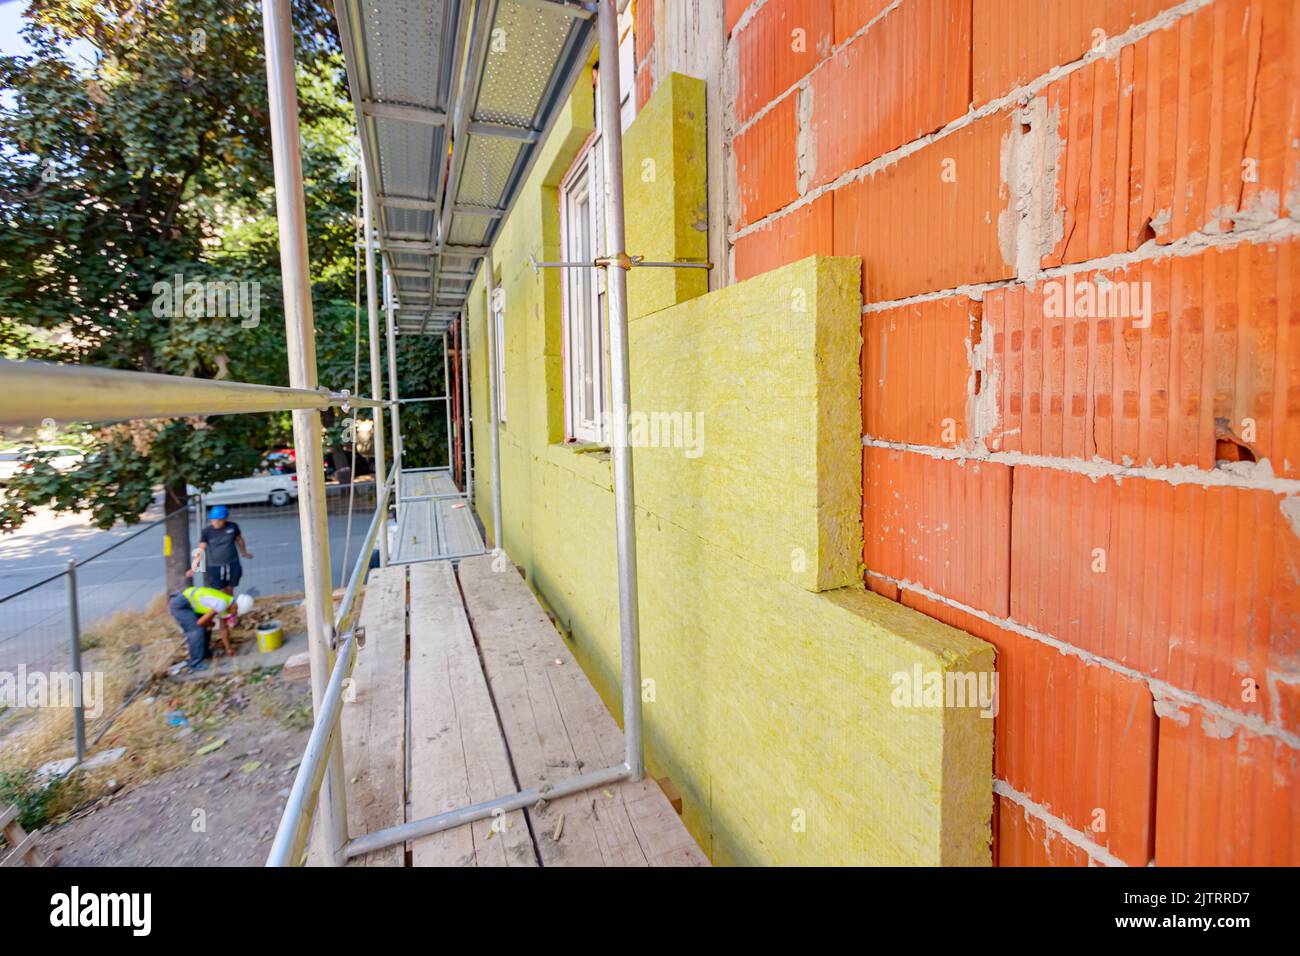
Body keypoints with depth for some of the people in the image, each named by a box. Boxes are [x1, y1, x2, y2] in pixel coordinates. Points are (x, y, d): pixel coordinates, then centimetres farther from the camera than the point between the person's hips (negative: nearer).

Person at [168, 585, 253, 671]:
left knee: (205, 628, 15)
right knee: (197, 631, -13)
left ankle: (203, 654, 32)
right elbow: (200, 622, -23)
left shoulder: (226, 607, 3)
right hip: (180, 605, -9)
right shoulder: (222, 604, -27)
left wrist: (228, 649, 14)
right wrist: (211, 624, 0)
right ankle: (195, 663, -1)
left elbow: (224, 629, 12)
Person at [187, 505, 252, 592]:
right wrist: (194, 568, -17)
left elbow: (239, 540, 13)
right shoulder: (207, 531, -10)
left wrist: (244, 553, 27)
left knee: (229, 591, 13)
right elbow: (200, 550, -9)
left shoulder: (233, 527, -4)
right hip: (214, 568, -2)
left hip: (232, 565, 2)